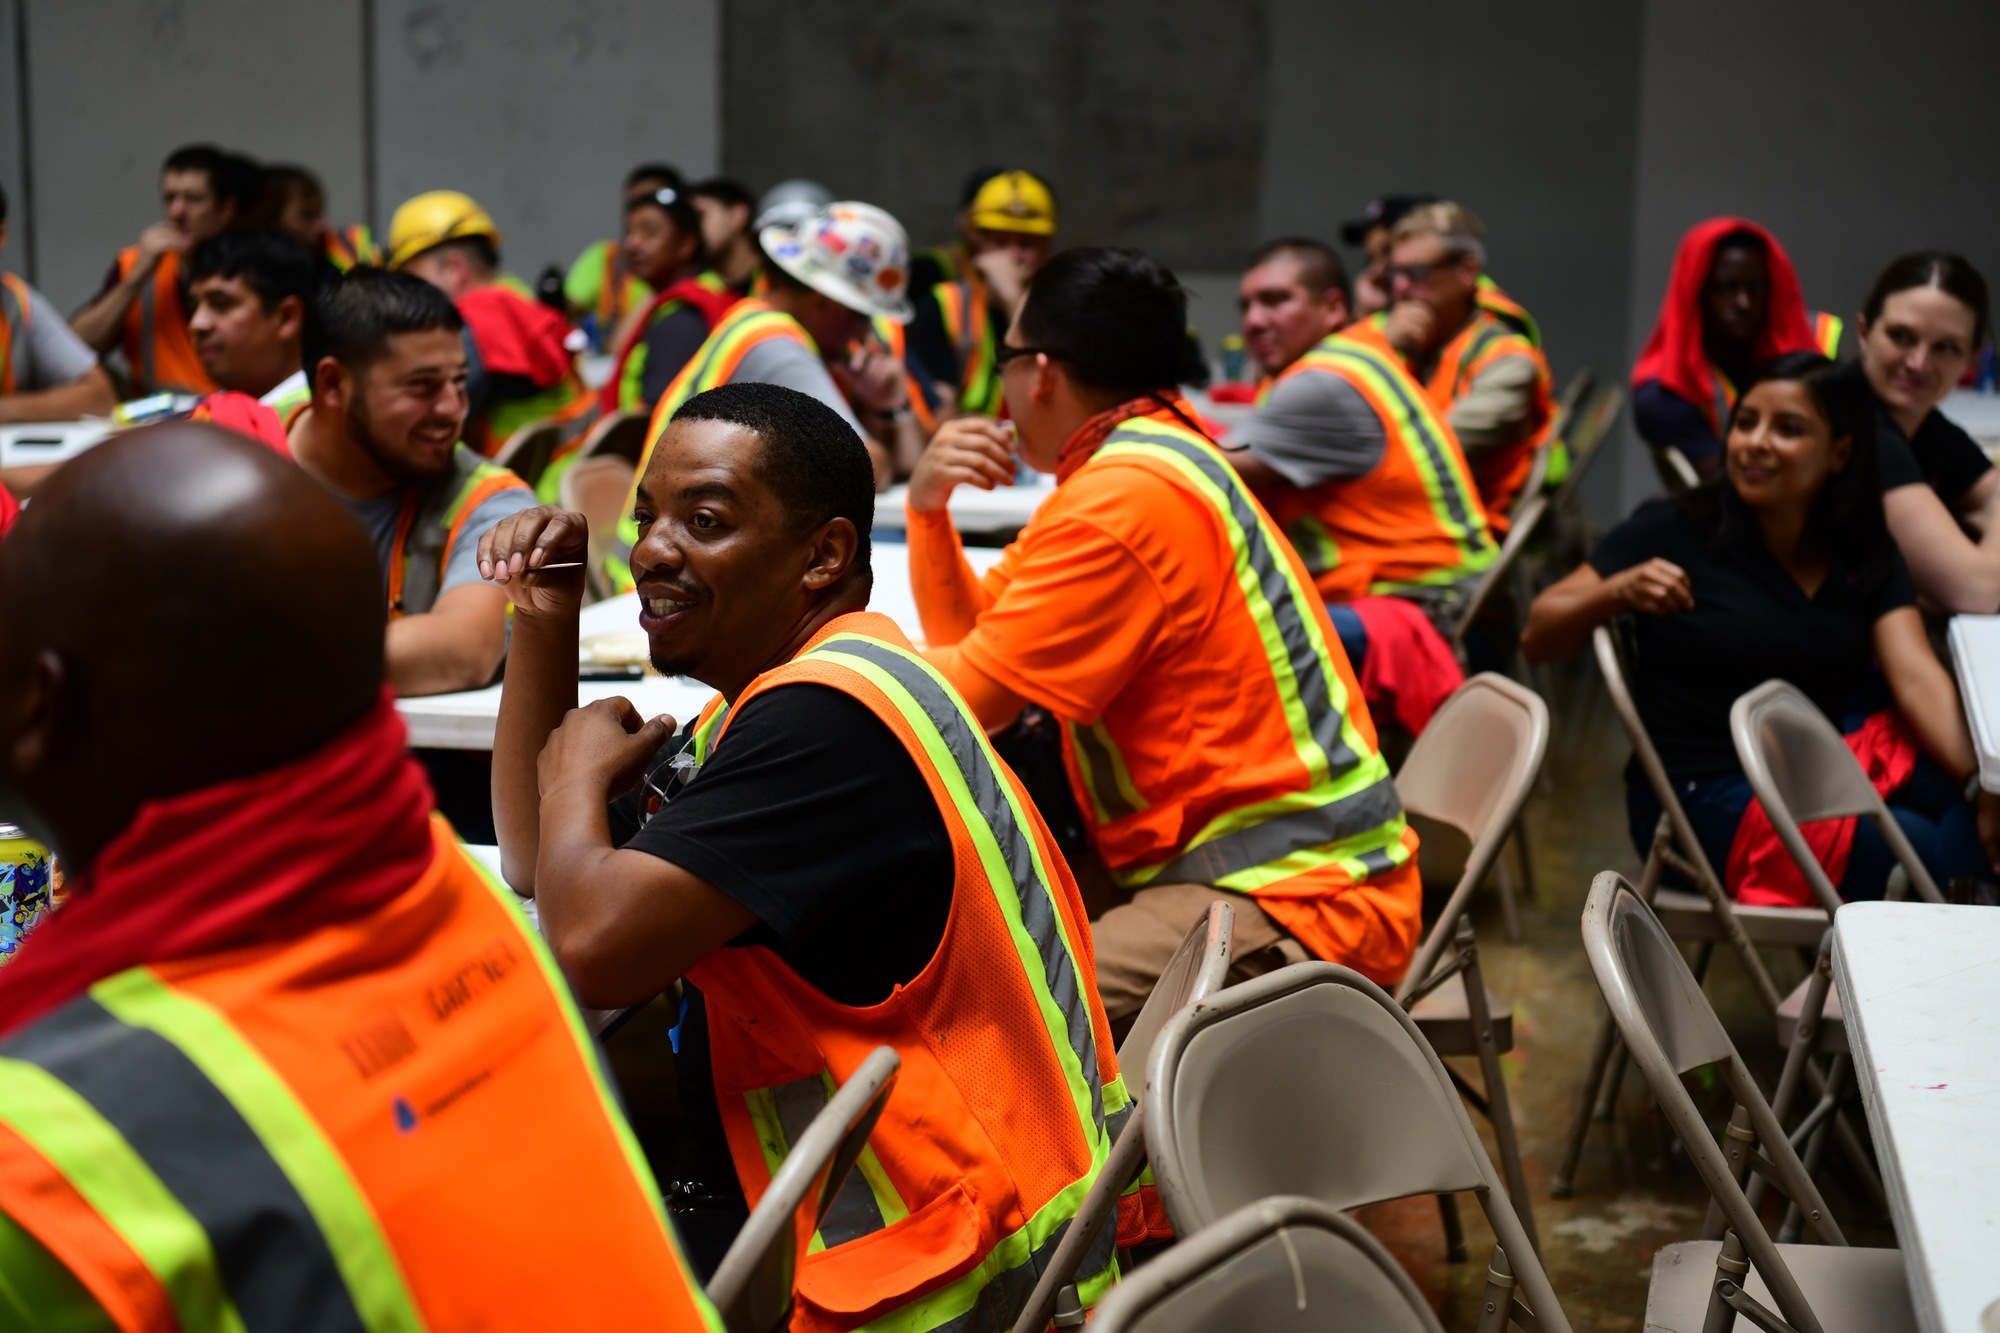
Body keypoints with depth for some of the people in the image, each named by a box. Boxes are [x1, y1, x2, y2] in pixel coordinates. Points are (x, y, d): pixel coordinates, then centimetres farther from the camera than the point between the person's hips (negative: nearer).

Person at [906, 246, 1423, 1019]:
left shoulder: (1126, 496, -18)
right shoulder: (1152, 457, 15)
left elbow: (972, 698, -15)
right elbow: (971, 633, 18)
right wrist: (928, 507, 3)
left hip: (1289, 902, -11)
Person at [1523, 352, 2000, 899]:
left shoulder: (1866, 556, 8)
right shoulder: (1674, 531, -3)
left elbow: (1917, 677, -5)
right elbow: (1537, 638, -4)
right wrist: (1618, 592, -23)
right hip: (1702, 797, -5)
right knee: (1931, 852, -23)